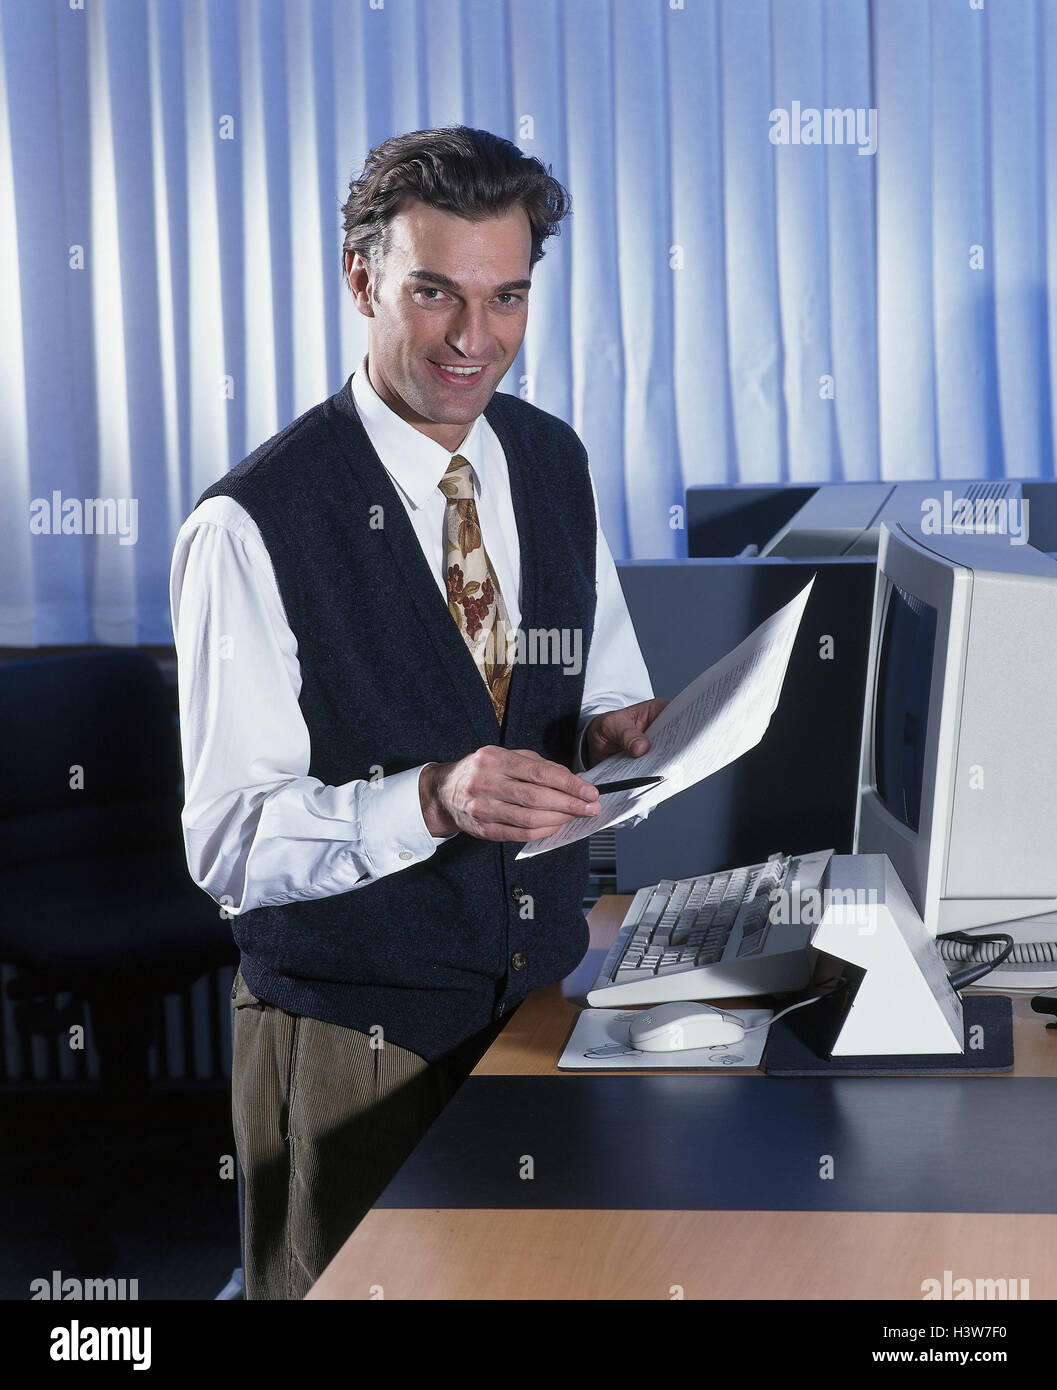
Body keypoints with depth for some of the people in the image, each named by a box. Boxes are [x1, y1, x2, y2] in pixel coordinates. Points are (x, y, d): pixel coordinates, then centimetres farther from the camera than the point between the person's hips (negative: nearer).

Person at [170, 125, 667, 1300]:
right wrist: (434, 800, -34)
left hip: (548, 987, 6)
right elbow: (229, 846, -18)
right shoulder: (250, 527, -17)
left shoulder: (555, 464, 4)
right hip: (355, 1034, -5)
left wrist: (621, 732, -9)